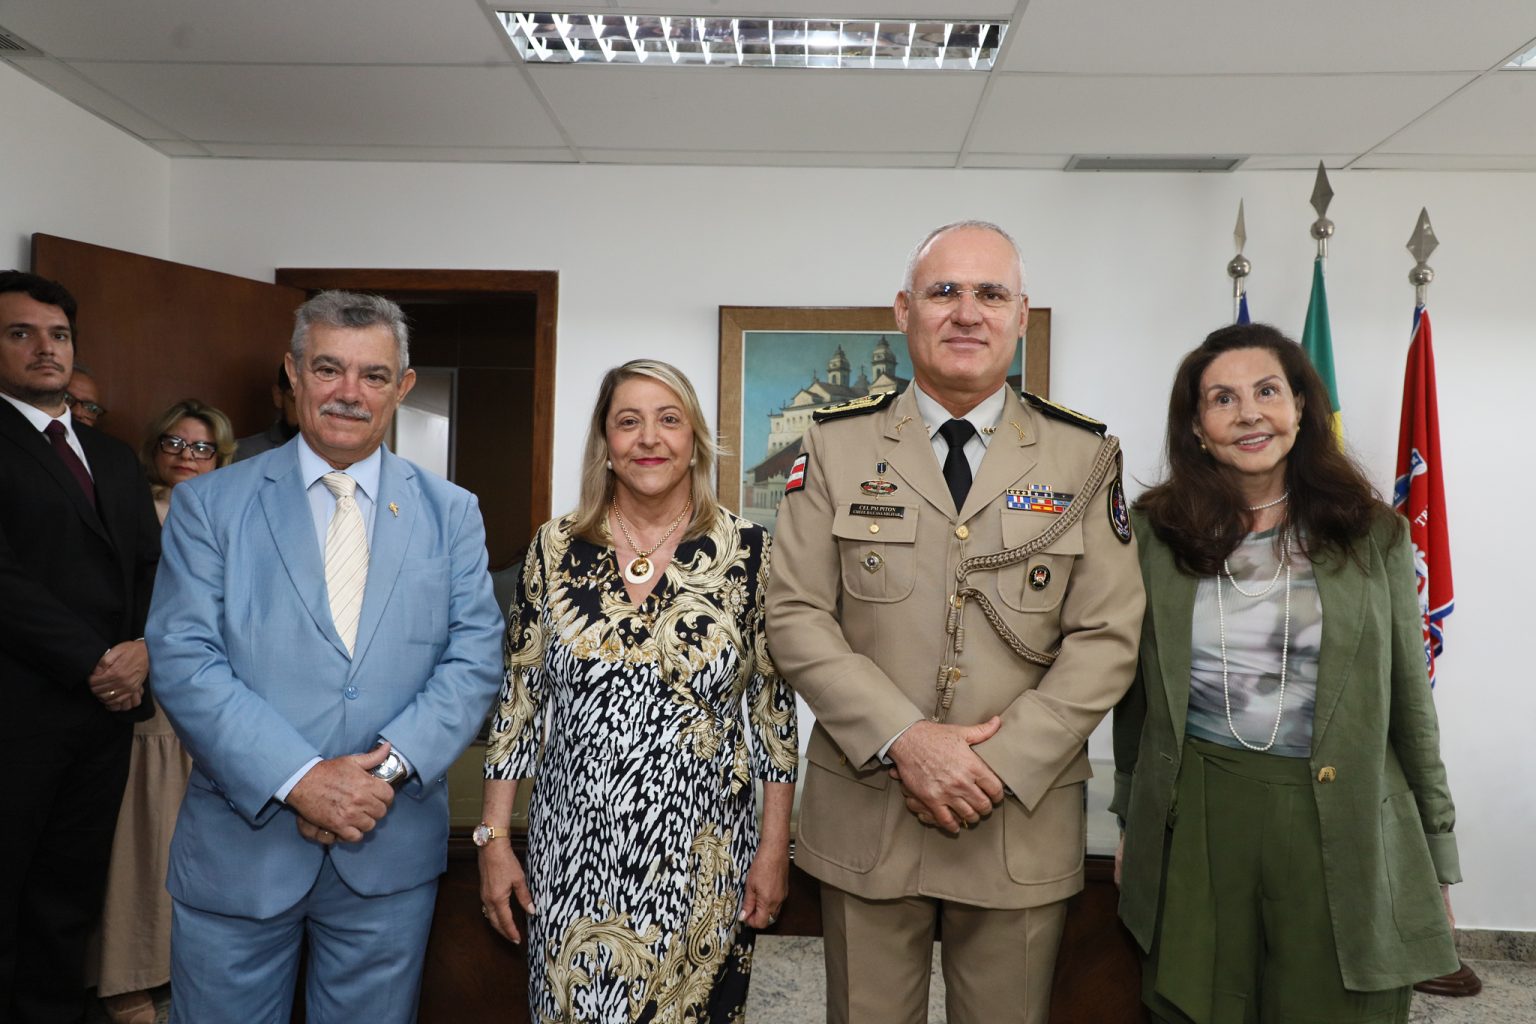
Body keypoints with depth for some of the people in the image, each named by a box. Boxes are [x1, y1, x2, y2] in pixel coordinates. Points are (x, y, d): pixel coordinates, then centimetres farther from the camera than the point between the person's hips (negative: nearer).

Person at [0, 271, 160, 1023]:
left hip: (108, 706, 6)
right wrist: (94, 662, -13)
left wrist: (144, 648, -6)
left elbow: (151, 566, 12)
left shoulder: (114, 456, 16)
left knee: (71, 893, 13)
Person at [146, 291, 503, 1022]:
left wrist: (389, 767, -15)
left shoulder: (451, 513, 4)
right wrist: (298, 780, -18)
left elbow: (473, 656, -2)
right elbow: (183, 659, -8)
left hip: (392, 849, 1)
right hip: (238, 845, -1)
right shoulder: (209, 503, 0)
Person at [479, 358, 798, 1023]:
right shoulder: (555, 549, -1)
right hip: (573, 853, 1)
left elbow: (774, 707, -1)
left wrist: (774, 849, -2)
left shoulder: (747, 552, -5)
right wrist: (494, 838, 2)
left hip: (701, 863, -1)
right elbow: (516, 700, 4)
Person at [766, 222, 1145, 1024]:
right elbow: (795, 615, -5)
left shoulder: (1085, 457, 1)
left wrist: (1002, 765, -13)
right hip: (863, 814, 0)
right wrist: (903, 741, -15)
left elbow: (1106, 637, -3)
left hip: (1022, 818, 1)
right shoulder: (837, 446, 0)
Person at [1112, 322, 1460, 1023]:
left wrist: (1439, 859, 7)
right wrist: (1130, 819, 12)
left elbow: (1409, 702, 4)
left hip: (1339, 826, 0)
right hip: (1195, 820, 1)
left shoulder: (1371, 533, -2)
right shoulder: (1156, 531, -2)